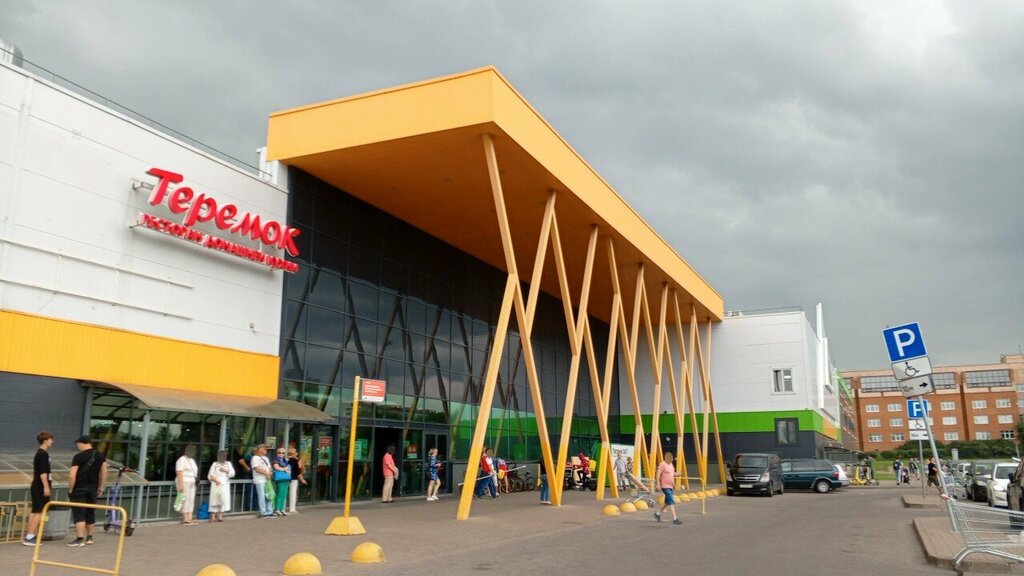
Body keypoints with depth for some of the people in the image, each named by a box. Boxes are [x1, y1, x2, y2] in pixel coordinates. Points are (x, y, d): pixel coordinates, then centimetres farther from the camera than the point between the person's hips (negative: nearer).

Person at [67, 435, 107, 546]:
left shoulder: (78, 457, -12)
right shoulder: (101, 456, 5)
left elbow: (72, 476, -18)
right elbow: (104, 473, 7)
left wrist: (70, 489, -6)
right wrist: (100, 487, 15)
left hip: (79, 488, -6)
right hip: (93, 488, 6)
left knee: (79, 514, -3)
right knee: (90, 513, 15)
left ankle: (80, 539, -8)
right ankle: (89, 537, 24)